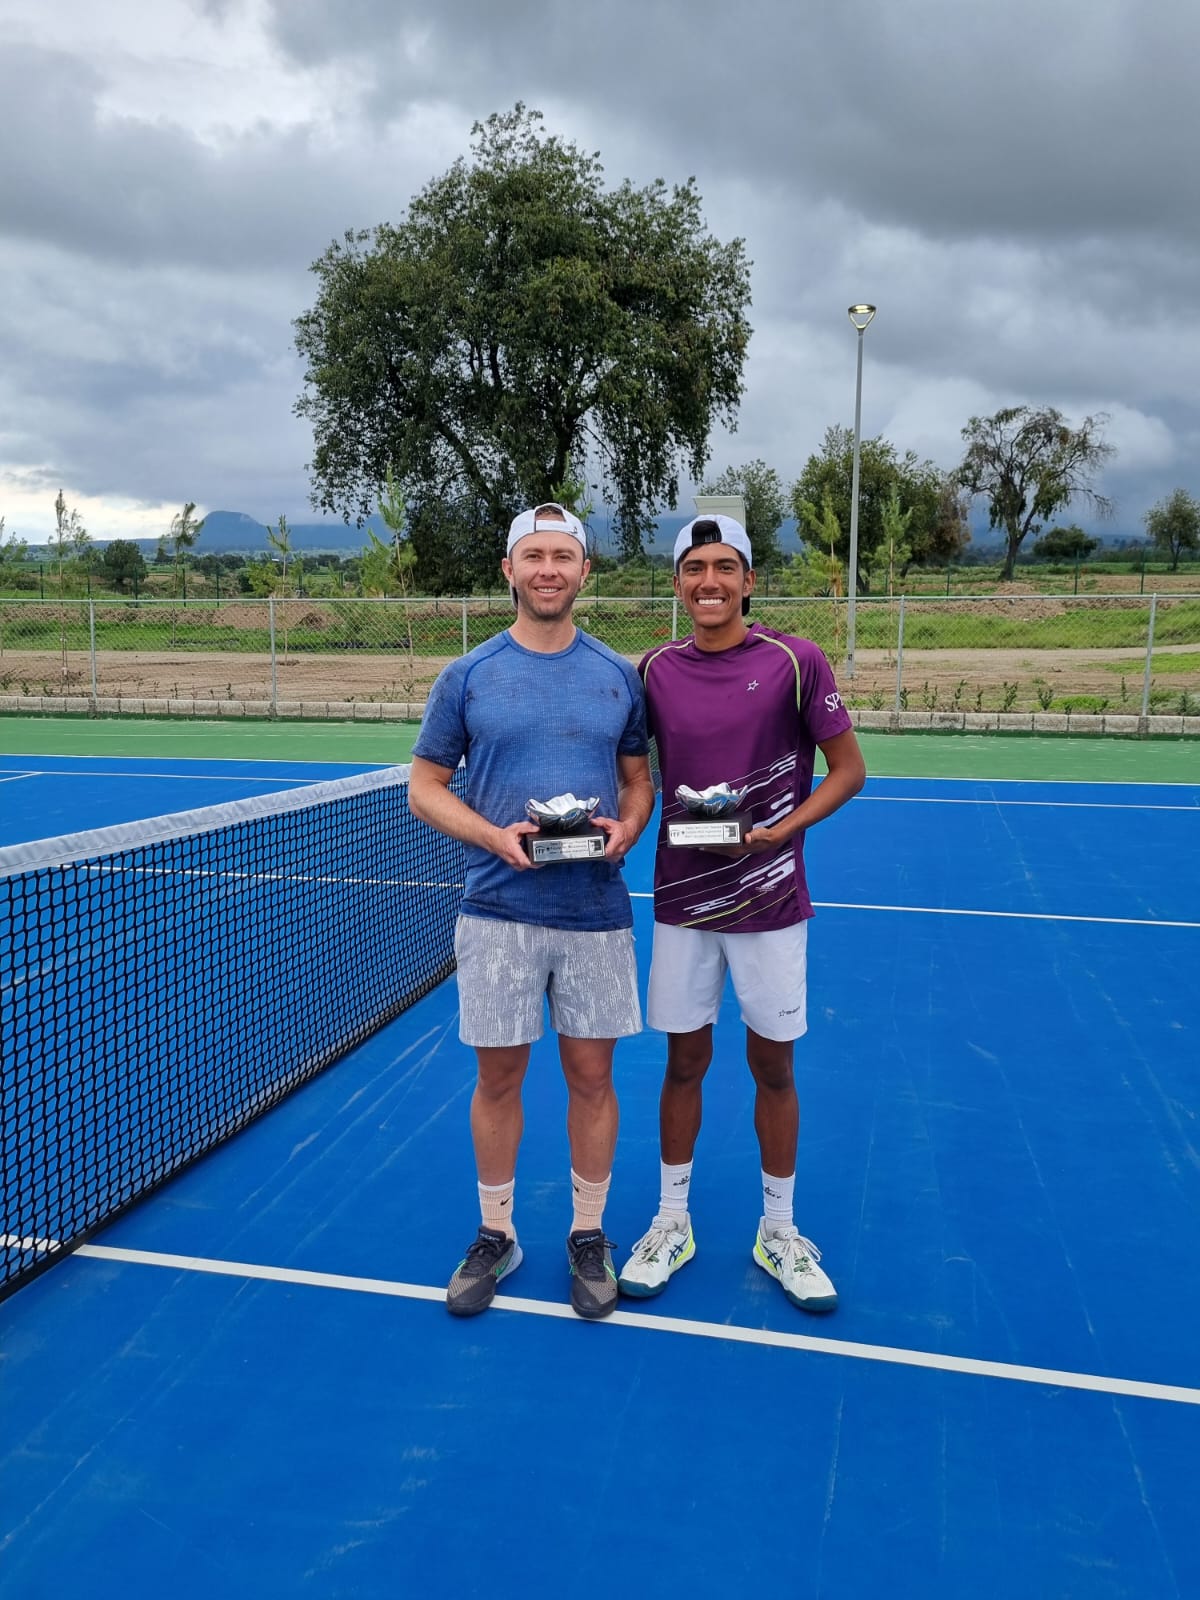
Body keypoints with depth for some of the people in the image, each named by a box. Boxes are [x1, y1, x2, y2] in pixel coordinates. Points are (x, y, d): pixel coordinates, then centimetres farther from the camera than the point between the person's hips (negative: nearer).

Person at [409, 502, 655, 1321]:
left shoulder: (620, 676, 4)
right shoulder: (466, 677, 0)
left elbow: (640, 779, 11)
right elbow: (426, 787, 2)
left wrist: (627, 829, -11)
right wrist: (494, 836, -15)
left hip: (597, 913, 1)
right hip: (498, 912, -1)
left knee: (592, 1075, 9)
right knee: (499, 1076, 9)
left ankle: (589, 1236, 28)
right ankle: (496, 1235, 28)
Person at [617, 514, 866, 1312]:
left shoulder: (795, 661, -8)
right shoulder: (655, 671, 0)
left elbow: (848, 768, -4)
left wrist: (783, 828, -17)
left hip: (771, 903, -2)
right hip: (683, 901, 2)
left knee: (773, 1067, 10)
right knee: (685, 1063, 12)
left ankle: (779, 1230, 29)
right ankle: (672, 1222, 30)